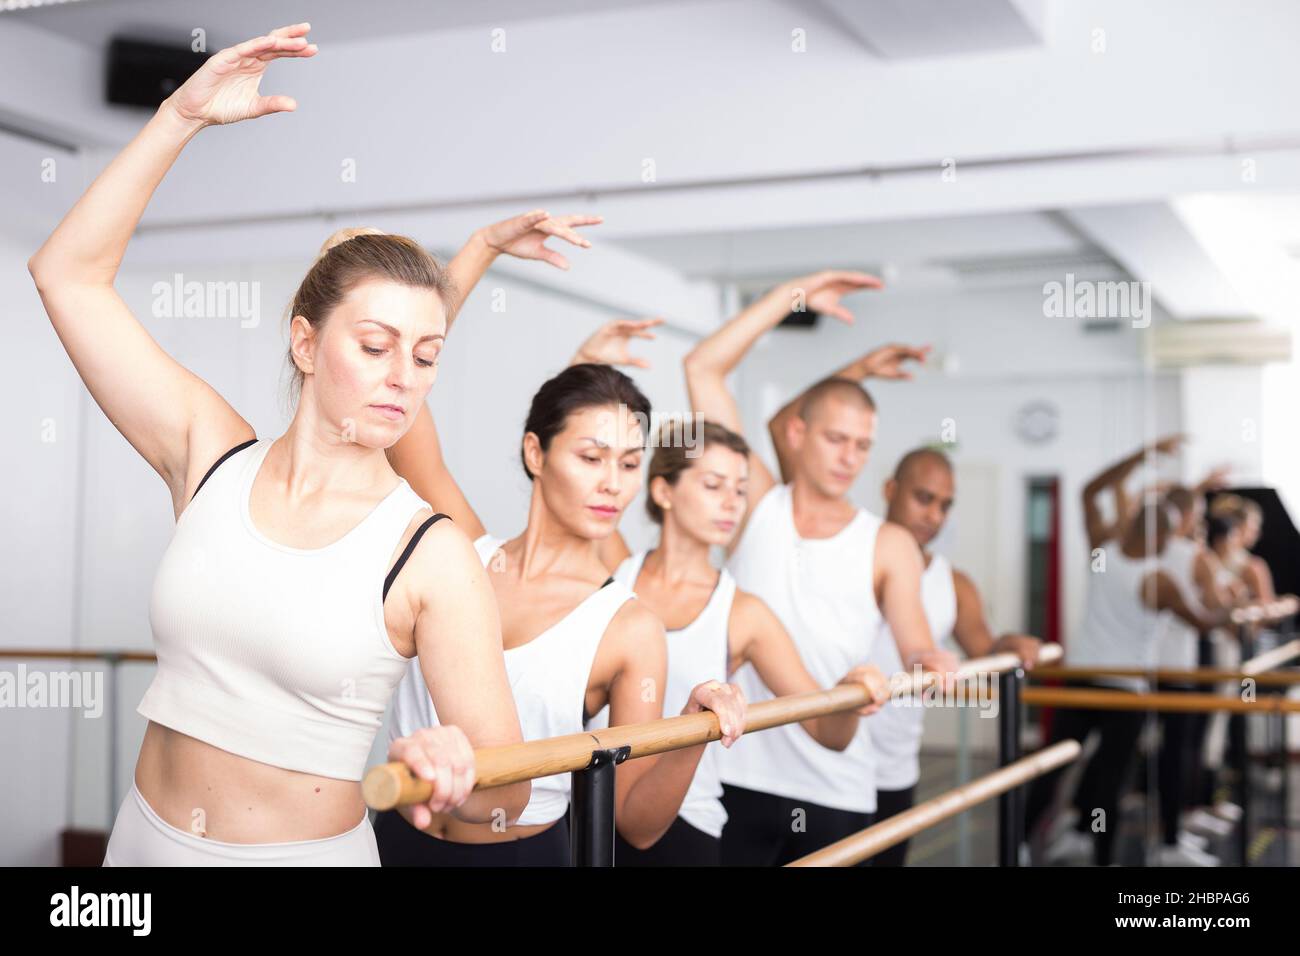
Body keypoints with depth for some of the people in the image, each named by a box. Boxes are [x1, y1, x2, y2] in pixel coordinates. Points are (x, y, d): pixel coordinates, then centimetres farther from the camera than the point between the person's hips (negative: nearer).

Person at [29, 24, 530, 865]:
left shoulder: (431, 556, -16)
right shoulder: (213, 457, -6)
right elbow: (68, 274, -3)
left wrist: (455, 771, -40)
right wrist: (182, 117, -8)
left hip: (309, 849, -3)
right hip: (145, 835, 3)